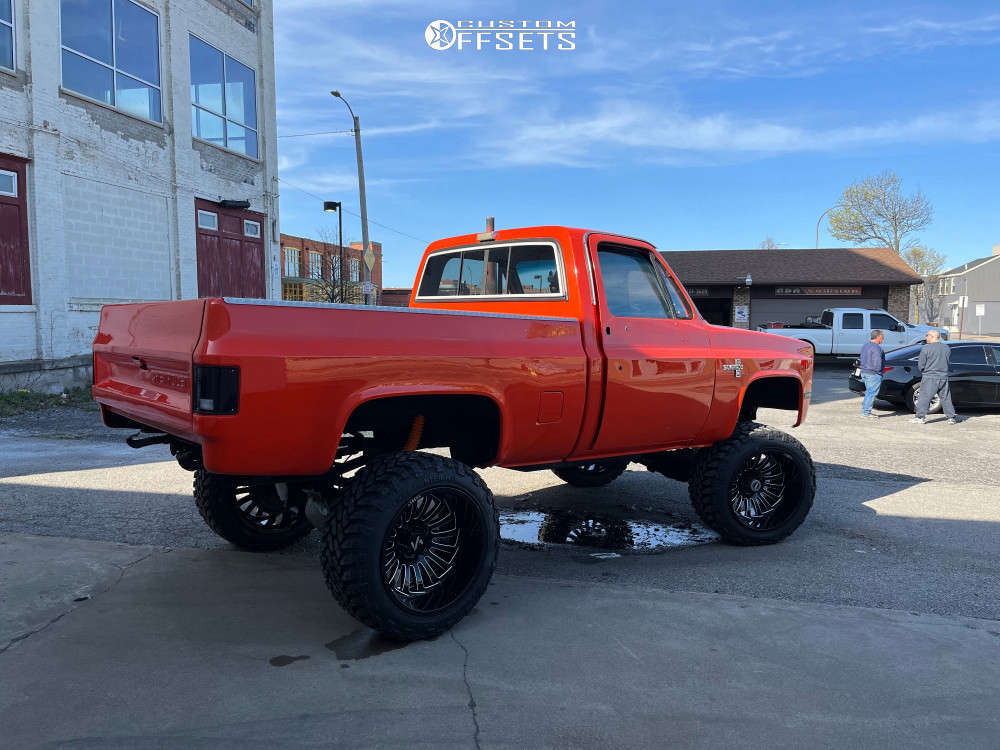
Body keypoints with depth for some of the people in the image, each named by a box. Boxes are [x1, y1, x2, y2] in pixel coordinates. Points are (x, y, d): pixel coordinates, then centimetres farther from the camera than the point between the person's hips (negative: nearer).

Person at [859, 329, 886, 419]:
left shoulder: (865, 346, 14)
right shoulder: (876, 348, -17)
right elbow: (877, 362, -22)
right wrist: (878, 370, -7)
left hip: (864, 372, 10)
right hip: (874, 374, -10)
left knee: (869, 392, 16)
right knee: (872, 393, -4)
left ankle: (864, 411, 19)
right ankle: (866, 412, -2)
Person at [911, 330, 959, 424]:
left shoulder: (926, 348, -10)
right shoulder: (946, 348, 7)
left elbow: (921, 364, -8)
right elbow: (949, 363, 15)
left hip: (930, 377, -5)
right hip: (944, 377, 5)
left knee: (924, 397, -2)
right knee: (946, 398, 12)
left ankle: (920, 417, -4)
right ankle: (951, 417, 15)